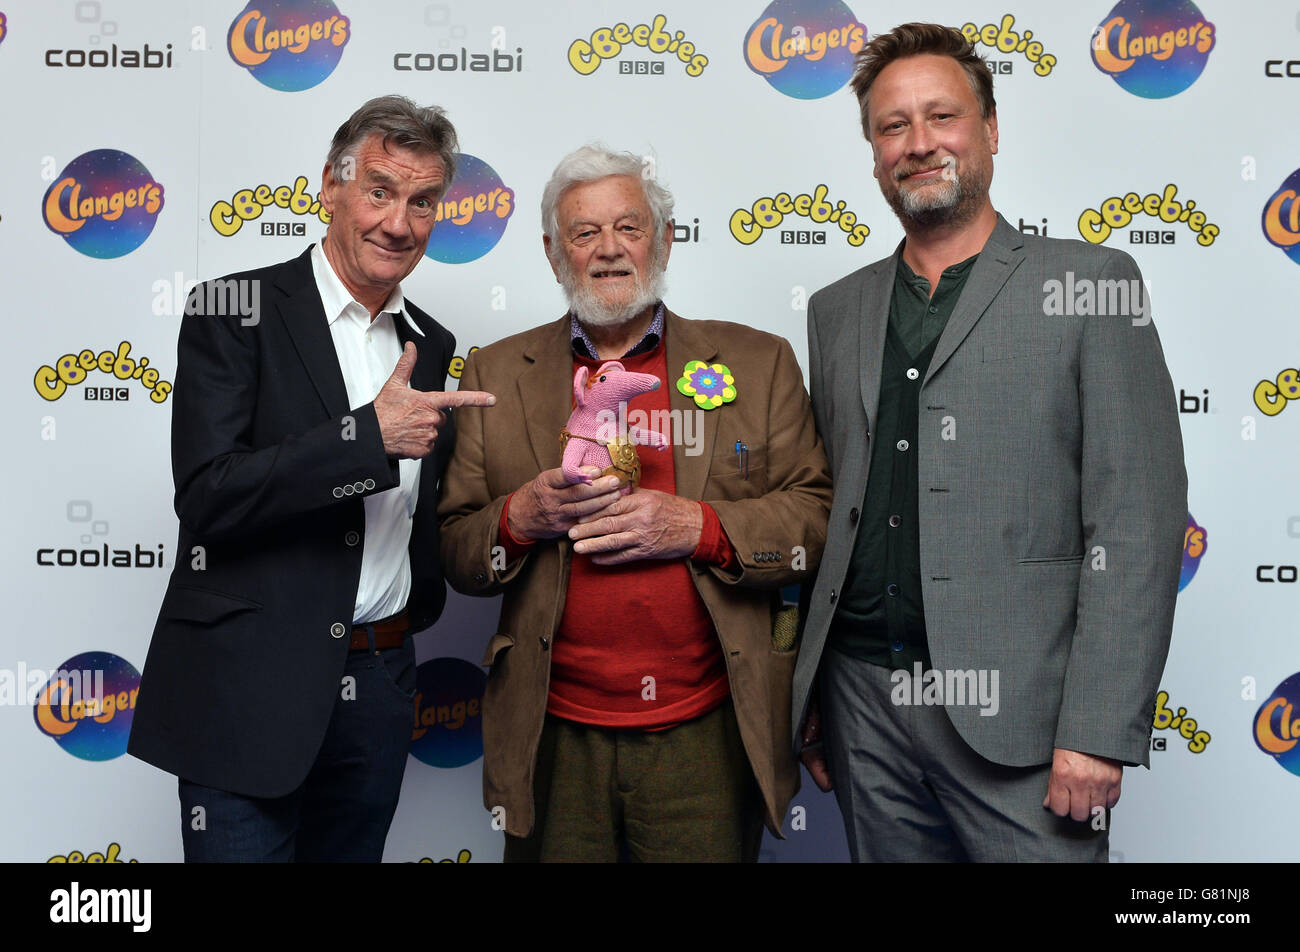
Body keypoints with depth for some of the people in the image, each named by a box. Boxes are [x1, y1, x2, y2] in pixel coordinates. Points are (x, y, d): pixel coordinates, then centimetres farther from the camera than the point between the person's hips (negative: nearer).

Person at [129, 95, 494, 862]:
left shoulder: (431, 345, 10)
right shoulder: (235, 310, -7)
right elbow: (207, 497, -18)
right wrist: (371, 434, -23)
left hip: (380, 685, 5)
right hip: (248, 688, -5)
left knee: (353, 852, 17)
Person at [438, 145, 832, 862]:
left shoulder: (757, 362, 4)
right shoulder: (497, 374, 6)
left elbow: (818, 517, -1)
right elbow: (451, 553, 6)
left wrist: (699, 527, -16)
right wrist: (519, 519, -14)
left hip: (705, 735, 0)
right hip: (555, 741, 1)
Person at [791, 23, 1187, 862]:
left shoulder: (1090, 285, -2)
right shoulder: (837, 310, 12)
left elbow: (1137, 521, -7)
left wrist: (1099, 730, -13)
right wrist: (808, 692, 10)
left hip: (1015, 713, -4)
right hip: (864, 701, 4)